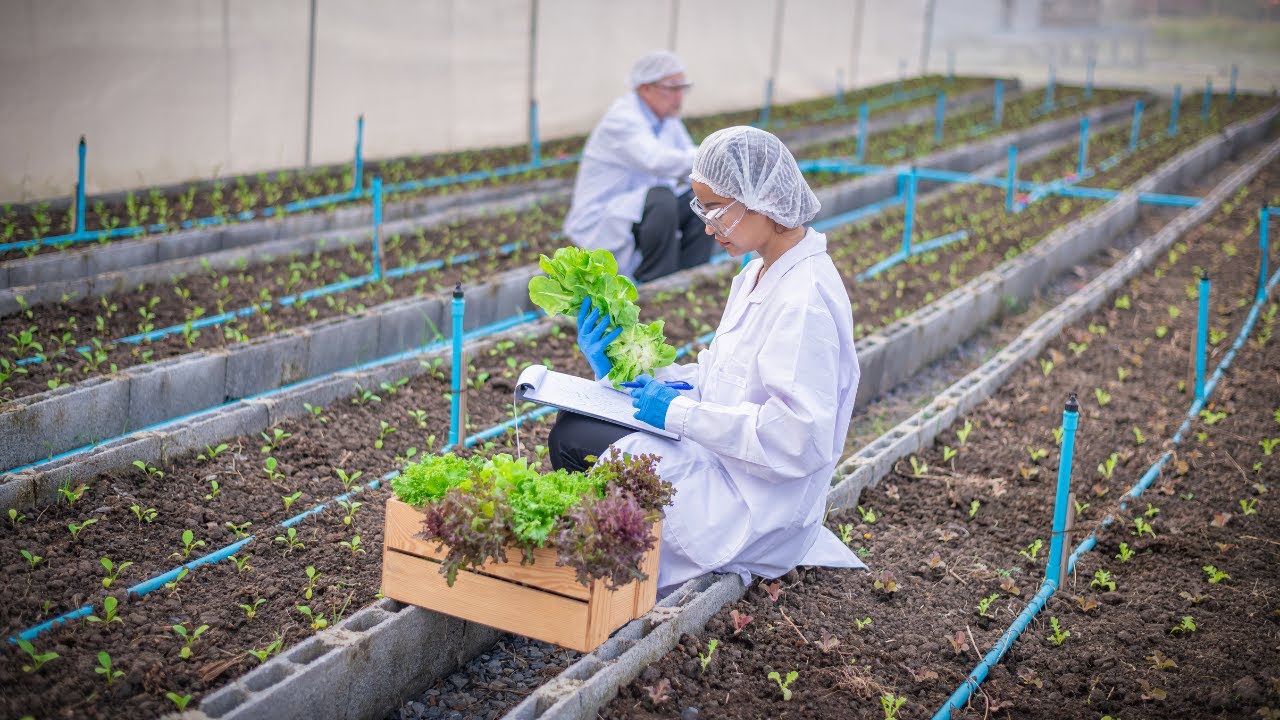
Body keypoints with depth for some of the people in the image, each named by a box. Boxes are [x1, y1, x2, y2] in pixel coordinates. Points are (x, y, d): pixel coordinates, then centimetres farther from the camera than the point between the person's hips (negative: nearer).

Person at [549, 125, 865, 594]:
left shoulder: (806, 300, -23)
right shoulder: (757, 276, 9)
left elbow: (800, 438, -28)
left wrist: (682, 413, -23)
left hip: (753, 504, -10)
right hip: (722, 460, 10)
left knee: (574, 442, -13)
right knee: (572, 428, 4)